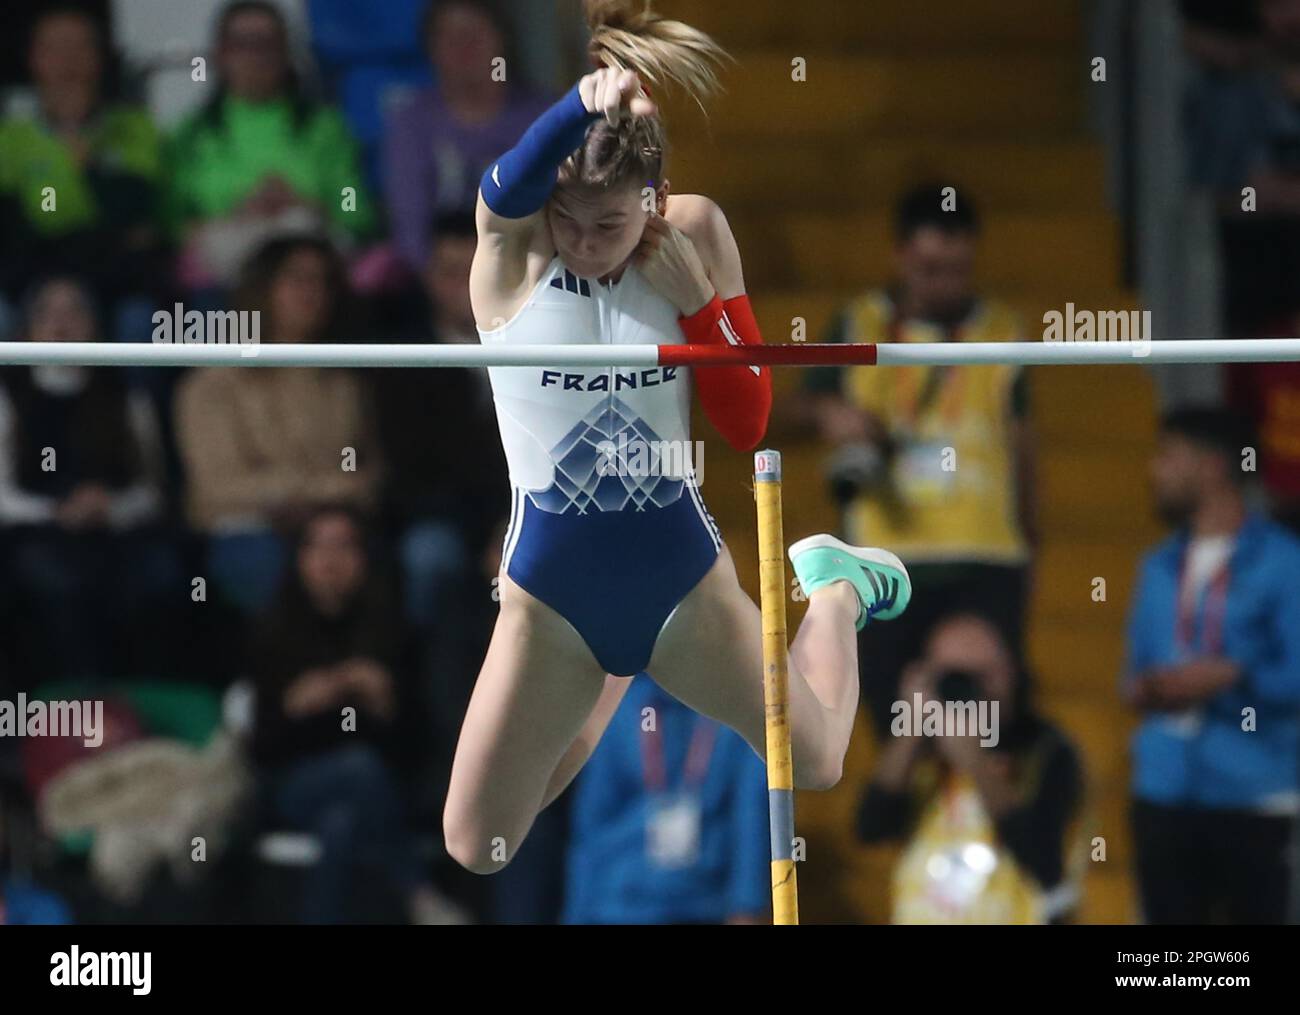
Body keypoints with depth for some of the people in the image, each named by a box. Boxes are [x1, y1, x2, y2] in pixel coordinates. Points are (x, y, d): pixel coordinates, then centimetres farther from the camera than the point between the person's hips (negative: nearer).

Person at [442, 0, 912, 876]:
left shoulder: (694, 235, -8)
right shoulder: (509, 241, -14)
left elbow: (750, 423, -5)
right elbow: (507, 187, -41)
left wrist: (697, 298, -20)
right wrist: (585, 103, -61)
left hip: (680, 571, 1)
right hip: (553, 589, -1)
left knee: (816, 766, 11)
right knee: (476, 852, 3)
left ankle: (833, 590, 43)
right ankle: (614, 678, 31)